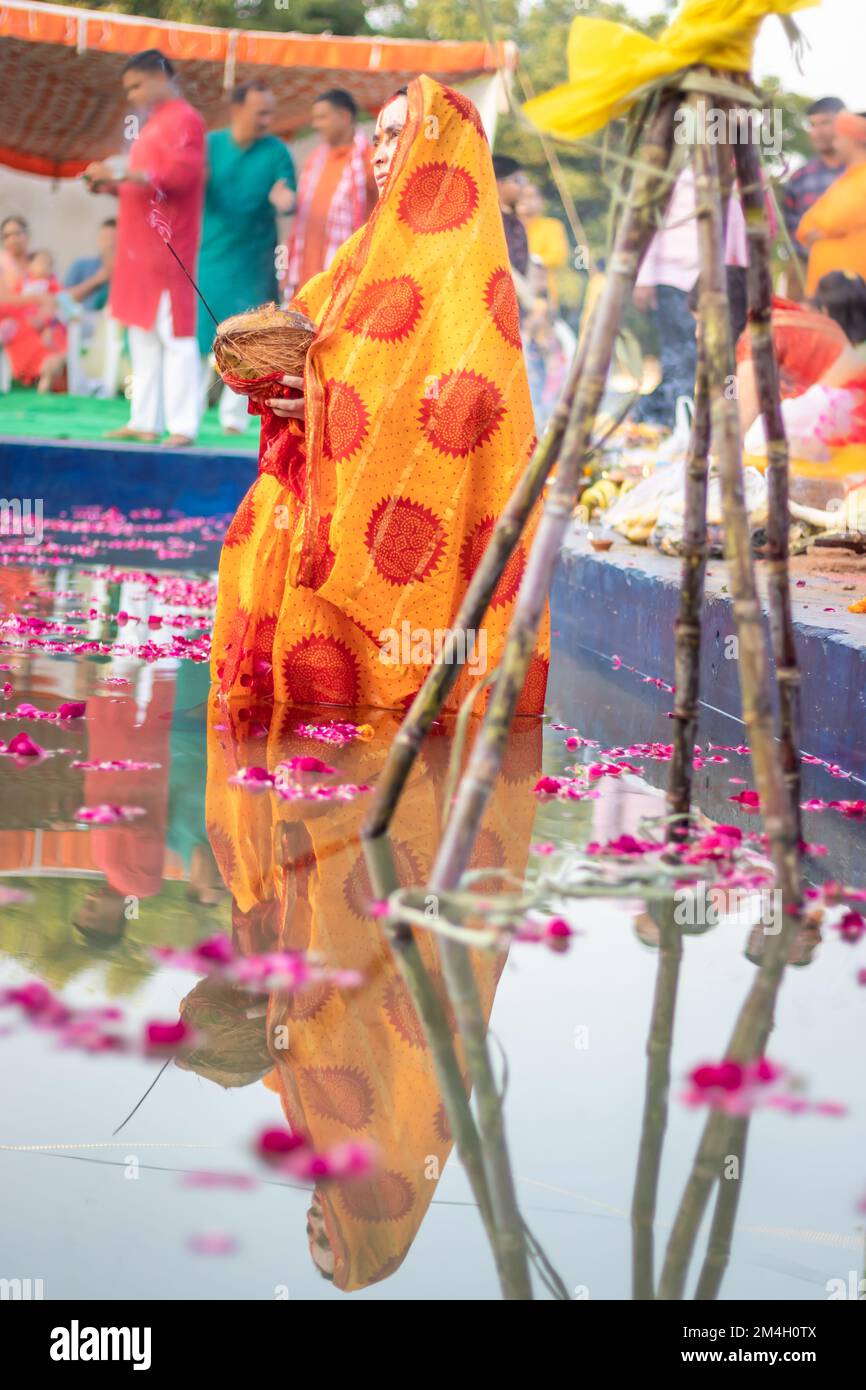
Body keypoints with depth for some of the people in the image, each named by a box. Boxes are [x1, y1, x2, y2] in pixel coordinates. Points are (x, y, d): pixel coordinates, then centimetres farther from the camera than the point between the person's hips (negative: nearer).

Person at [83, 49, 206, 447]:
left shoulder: (183, 120, -7)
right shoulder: (154, 123, 22)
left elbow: (181, 173, -21)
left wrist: (122, 173, -21)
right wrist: (113, 186, 12)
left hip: (167, 247, -10)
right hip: (140, 247, 10)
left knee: (174, 335, -10)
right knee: (142, 335, 9)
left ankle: (182, 425, -10)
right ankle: (144, 421, 12)